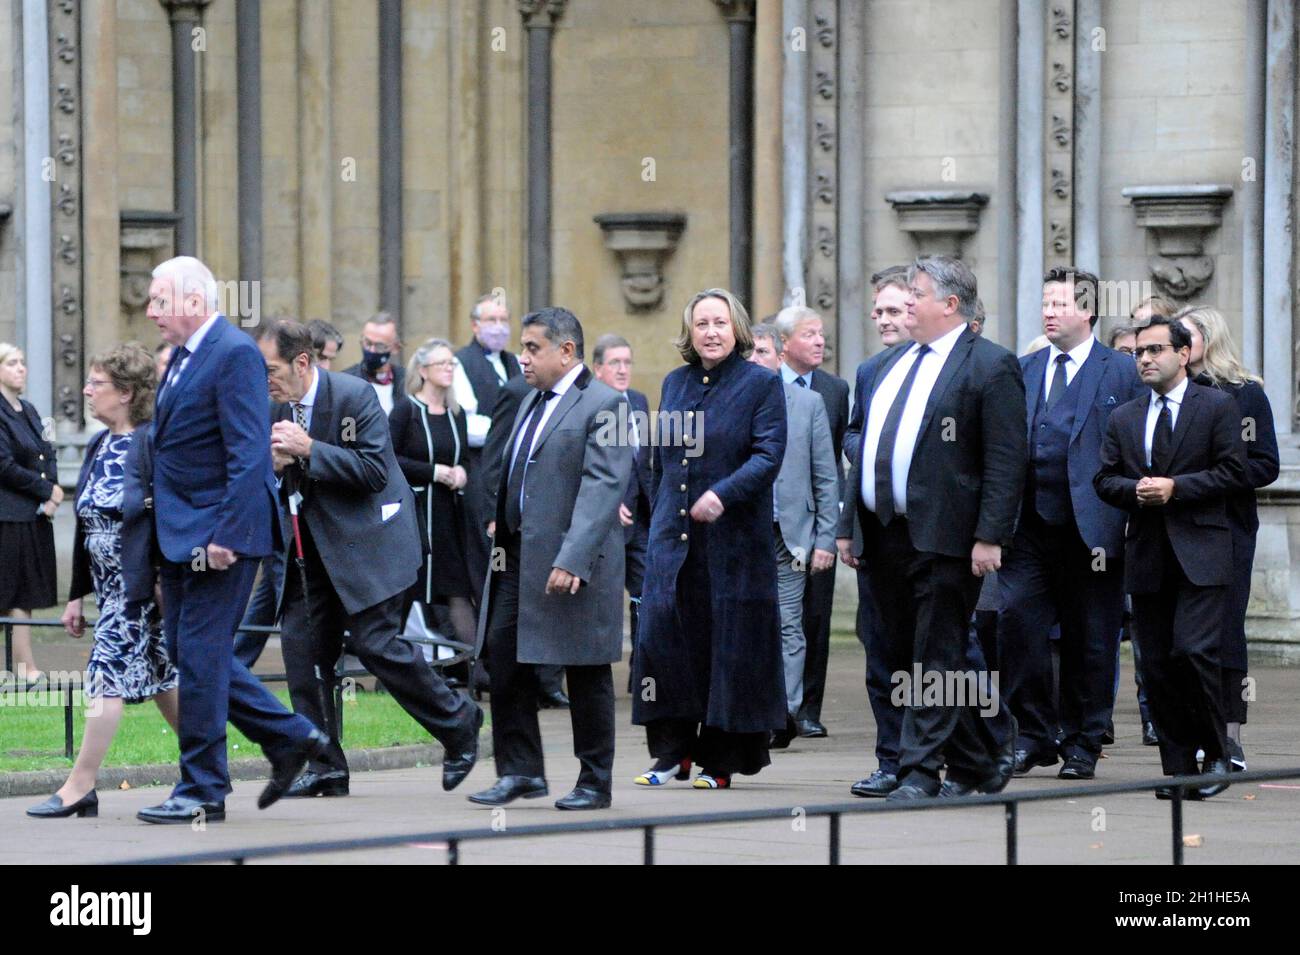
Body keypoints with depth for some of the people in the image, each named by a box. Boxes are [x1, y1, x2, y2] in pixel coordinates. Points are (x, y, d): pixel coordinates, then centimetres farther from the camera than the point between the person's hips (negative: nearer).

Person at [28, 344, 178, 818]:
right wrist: (77, 595, 17)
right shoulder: (99, 446, 12)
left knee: (108, 672, -9)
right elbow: (85, 525, 16)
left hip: (140, 581, -9)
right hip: (109, 583, 9)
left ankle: (80, 786, -6)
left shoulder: (152, 443, -14)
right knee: (158, 677, 13)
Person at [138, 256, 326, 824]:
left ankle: (202, 792, 2)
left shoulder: (234, 354, -15)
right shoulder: (183, 355, 15)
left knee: (201, 655, -6)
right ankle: (289, 738, 22)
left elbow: (248, 453, -21)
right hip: (181, 536, 10)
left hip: (218, 534, -10)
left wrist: (228, 534, -25)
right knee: (187, 652, 12)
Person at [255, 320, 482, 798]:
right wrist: (277, 464, -8)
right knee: (301, 642, -1)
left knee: (374, 642, -12)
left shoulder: (353, 396, -15)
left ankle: (457, 722, 9)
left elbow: (374, 470, -21)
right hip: (312, 545, 7)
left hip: (366, 539, -7)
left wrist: (308, 449, -25)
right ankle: (325, 767, 5)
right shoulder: (279, 408, 6)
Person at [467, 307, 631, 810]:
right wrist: (500, 525, 9)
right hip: (518, 558, 8)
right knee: (503, 656, 3)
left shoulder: (603, 405, -11)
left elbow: (602, 487, -19)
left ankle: (595, 782, 11)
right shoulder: (533, 402, 17)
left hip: (573, 564, -8)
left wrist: (572, 560, -26)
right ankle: (520, 770, 12)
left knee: (586, 674, 2)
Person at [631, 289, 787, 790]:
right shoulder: (674, 383, 13)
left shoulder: (761, 383, -2)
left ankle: (721, 759, 7)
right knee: (662, 632, -2)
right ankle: (673, 750, 7)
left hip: (733, 537, -4)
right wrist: (658, 521, 15)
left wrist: (724, 493, -25)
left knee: (730, 645, -1)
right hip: (673, 537, 4)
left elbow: (769, 455, -12)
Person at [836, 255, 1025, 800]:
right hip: (883, 535, 8)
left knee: (937, 658, -6)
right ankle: (979, 764, 20)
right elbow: (866, 446, 21)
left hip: (943, 538, -8)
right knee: (906, 657, 10)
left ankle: (920, 771, -6)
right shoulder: (893, 363, 18)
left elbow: (1005, 462, -11)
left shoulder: (990, 366, -5)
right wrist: (849, 525, 17)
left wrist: (990, 536, -17)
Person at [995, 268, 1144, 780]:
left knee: (1088, 639, 4)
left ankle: (1082, 745, 14)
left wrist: (1125, 523, -7)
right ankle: (1033, 734, 2)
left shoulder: (1121, 373, 1)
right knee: (1017, 618, -9)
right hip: (1029, 524, 3)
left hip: (1091, 526, -3)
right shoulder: (1023, 370, 13)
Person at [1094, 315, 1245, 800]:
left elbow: (1232, 472, -4)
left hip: (1200, 553, -5)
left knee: (1193, 652, -17)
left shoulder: (1218, 406, 2)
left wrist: (1175, 487, -12)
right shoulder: (1123, 418, 16)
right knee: (1157, 665, 3)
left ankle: (1216, 755, -2)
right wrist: (1136, 491, -7)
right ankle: (1178, 768, 9)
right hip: (1147, 555, 5)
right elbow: (1104, 479, 13)